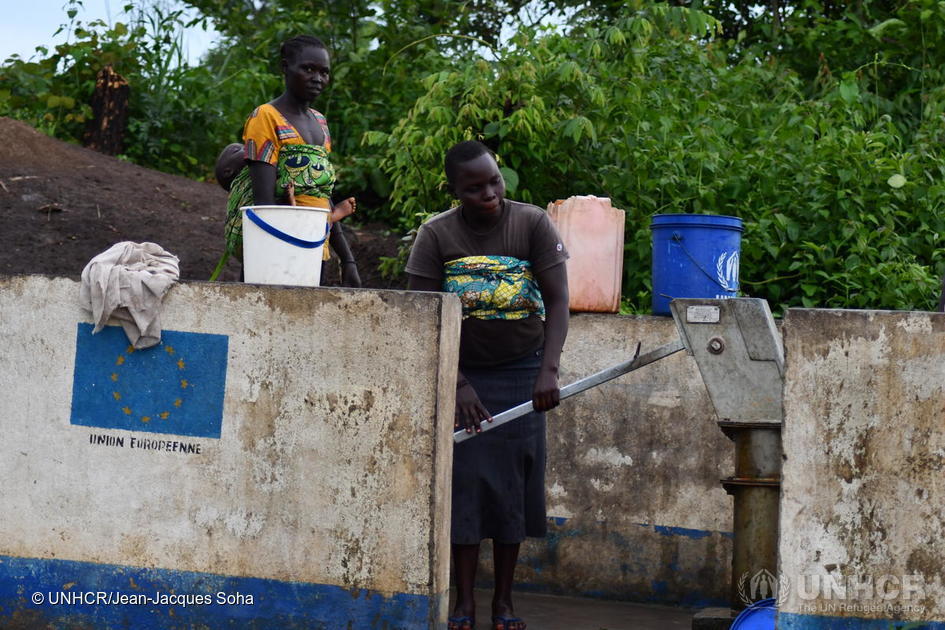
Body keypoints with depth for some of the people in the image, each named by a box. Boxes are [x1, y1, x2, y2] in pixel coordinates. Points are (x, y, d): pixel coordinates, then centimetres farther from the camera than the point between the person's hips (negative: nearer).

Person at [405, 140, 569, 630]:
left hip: (520, 373, 0)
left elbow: (557, 302, -13)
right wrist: (457, 385, -18)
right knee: (464, 480, -6)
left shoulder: (532, 225, -9)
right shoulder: (436, 235, -8)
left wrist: (548, 371, -25)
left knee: (513, 481, 0)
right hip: (461, 373, 0)